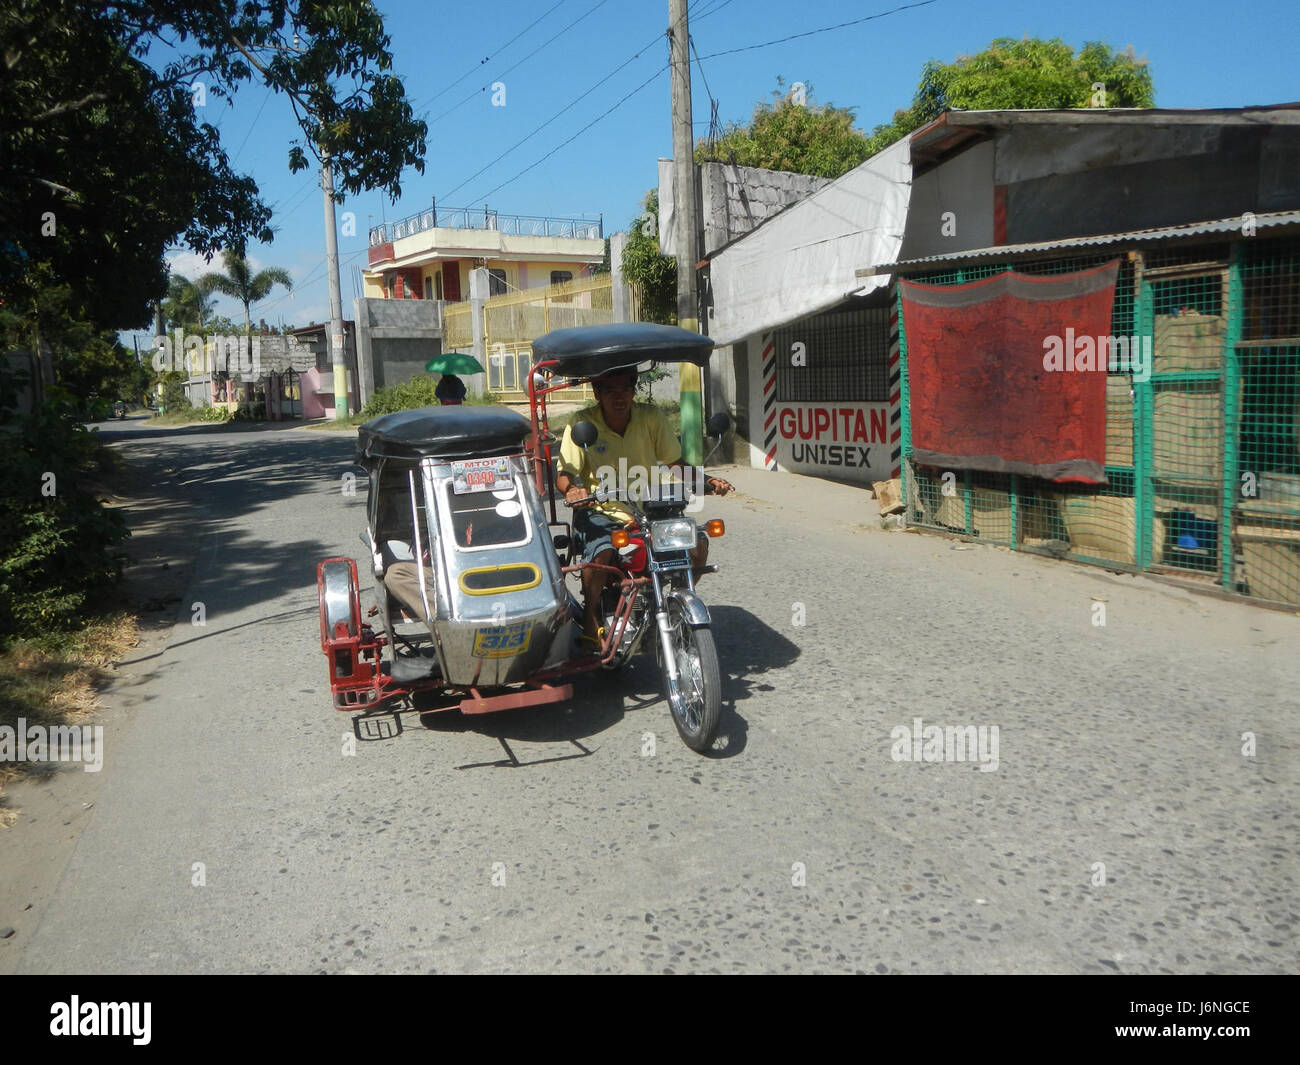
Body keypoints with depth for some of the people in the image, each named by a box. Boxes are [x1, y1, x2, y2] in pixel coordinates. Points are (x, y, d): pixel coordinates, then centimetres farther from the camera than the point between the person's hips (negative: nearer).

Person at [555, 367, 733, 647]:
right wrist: (571, 490, -32)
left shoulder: (650, 417, -2)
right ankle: (590, 616, -7)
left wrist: (705, 480, -14)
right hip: (600, 511, -3)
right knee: (601, 553, -33)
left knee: (697, 543, -15)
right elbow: (564, 473, -9)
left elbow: (674, 464, 3)